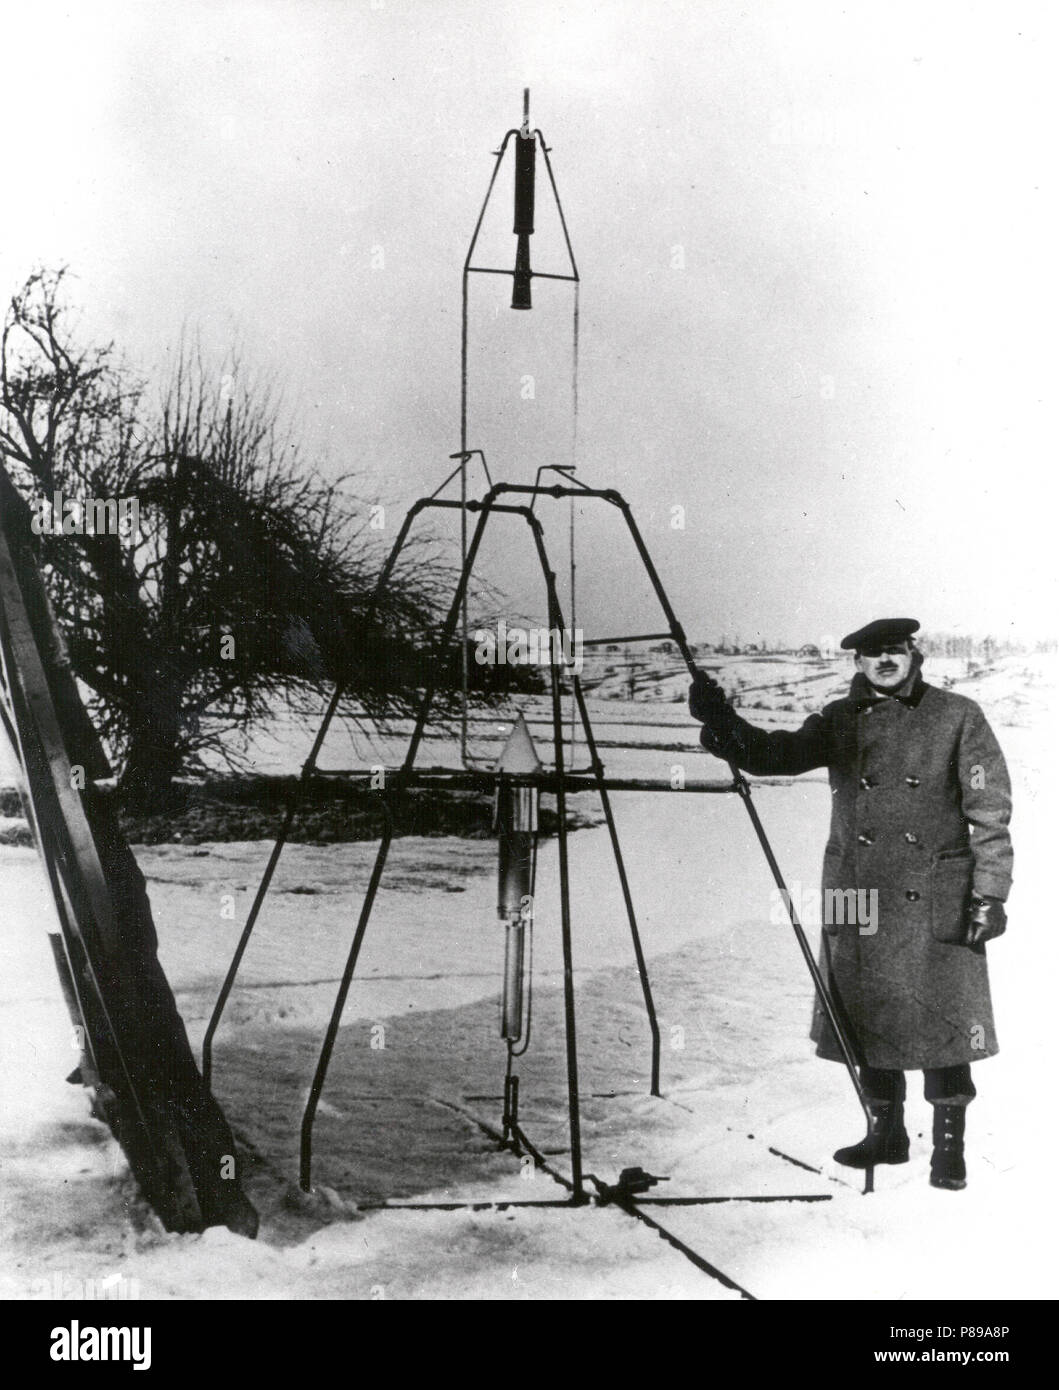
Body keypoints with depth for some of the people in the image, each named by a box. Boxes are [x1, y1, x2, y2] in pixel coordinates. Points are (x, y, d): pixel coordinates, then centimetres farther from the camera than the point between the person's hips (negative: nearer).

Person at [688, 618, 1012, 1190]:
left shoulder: (957, 718, -1)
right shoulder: (841, 721, 9)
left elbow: (990, 814, -2)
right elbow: (778, 754, -4)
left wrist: (989, 895, -7)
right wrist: (724, 726, -23)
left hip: (937, 901, -4)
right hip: (858, 896, 4)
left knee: (943, 1022, -2)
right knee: (867, 1016, 11)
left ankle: (948, 1144, 12)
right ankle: (885, 1132, 27)